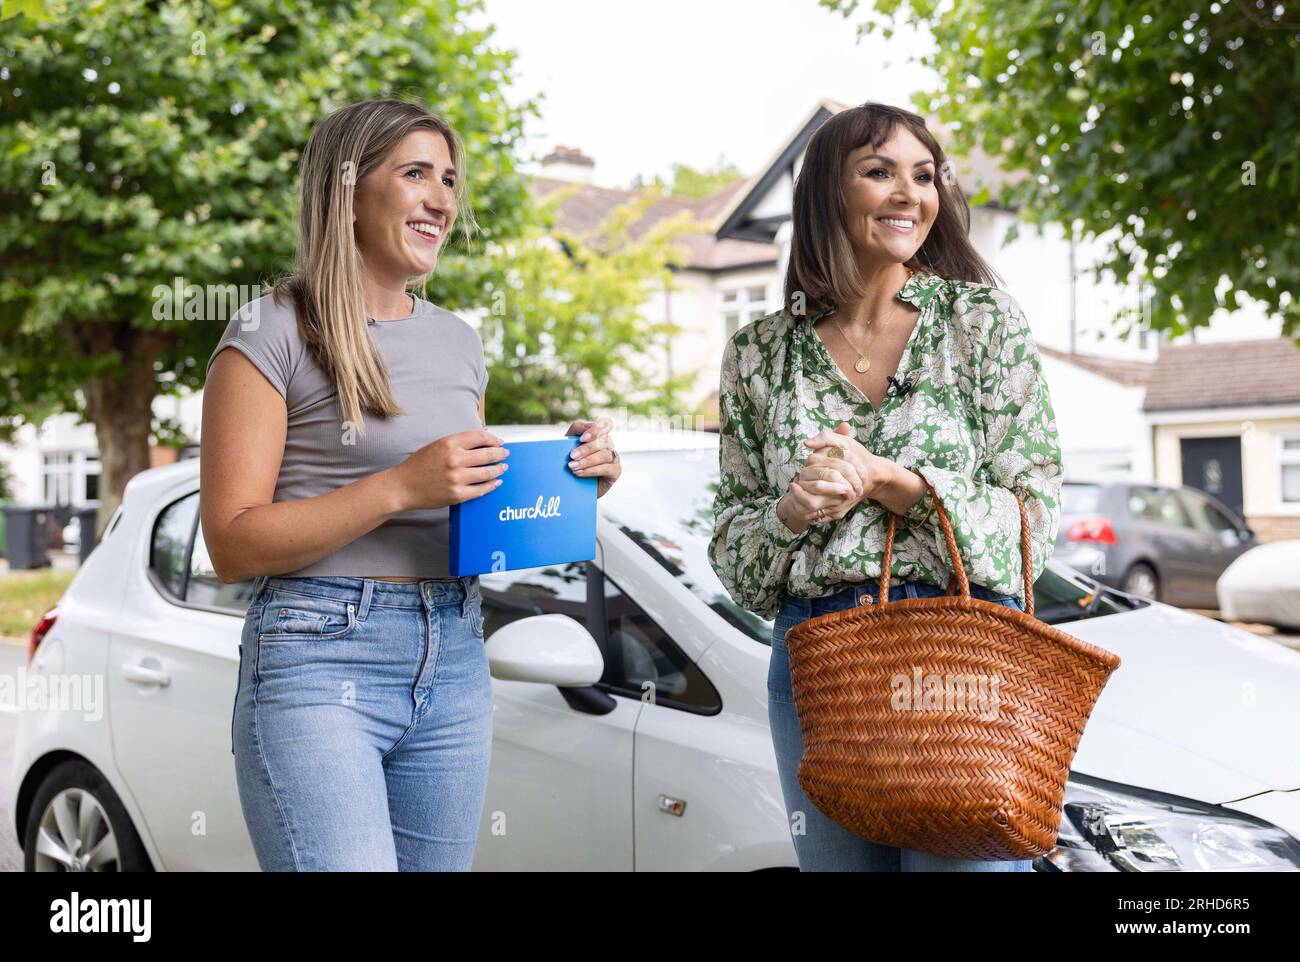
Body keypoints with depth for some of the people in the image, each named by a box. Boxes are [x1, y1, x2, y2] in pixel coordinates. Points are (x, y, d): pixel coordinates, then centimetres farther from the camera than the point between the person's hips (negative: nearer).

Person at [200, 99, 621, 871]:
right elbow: (232, 545, -9)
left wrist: (568, 479, 3)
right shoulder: (273, 333, -4)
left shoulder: (459, 342, 16)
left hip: (456, 662, 6)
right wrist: (401, 487, -18)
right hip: (320, 659, -6)